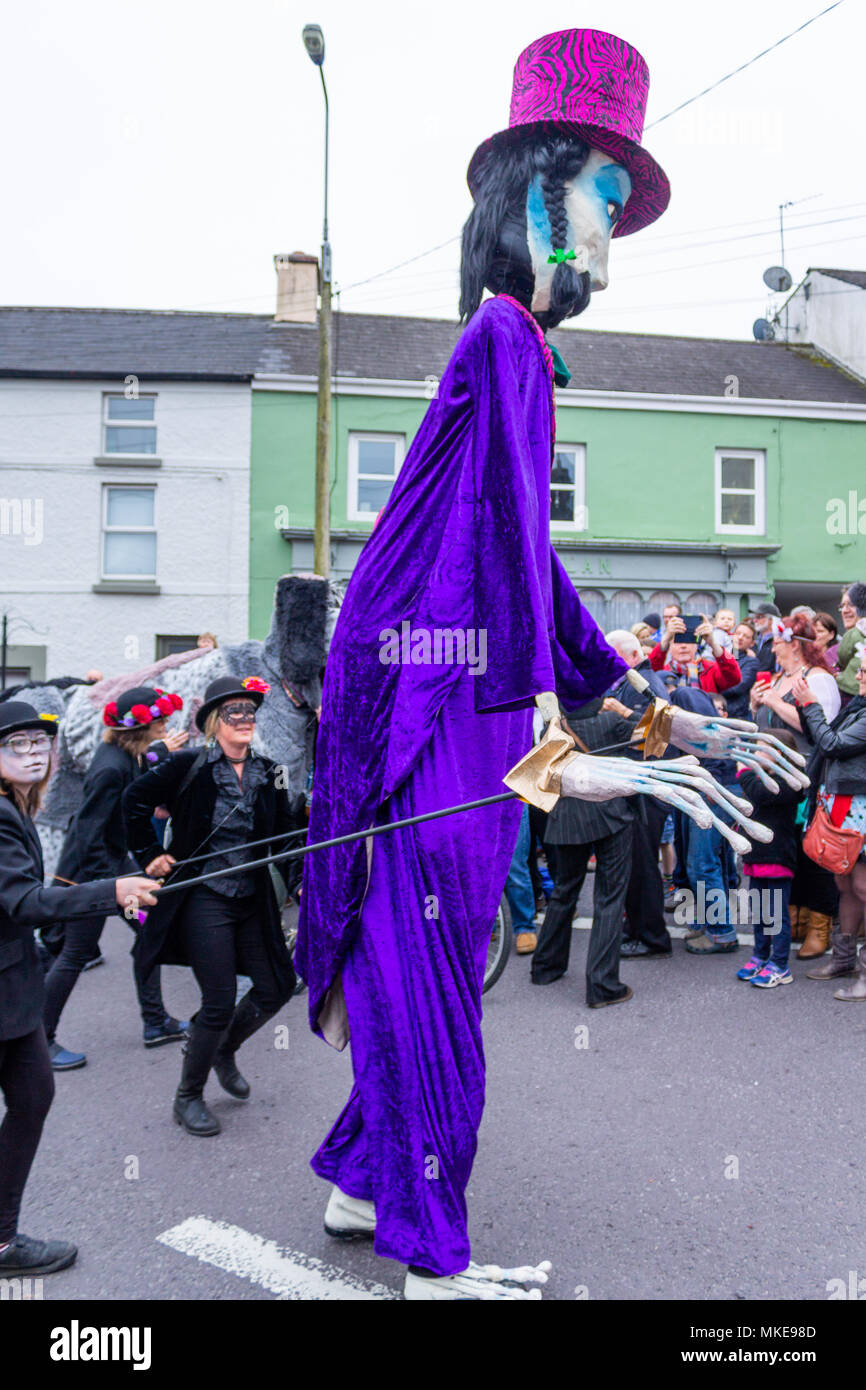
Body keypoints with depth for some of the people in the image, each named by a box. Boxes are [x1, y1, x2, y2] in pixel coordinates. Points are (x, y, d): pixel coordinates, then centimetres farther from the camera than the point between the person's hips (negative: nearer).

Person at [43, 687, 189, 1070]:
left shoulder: (127, 755, -2)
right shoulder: (112, 768, -29)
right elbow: (89, 835, -27)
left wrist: (162, 750, 20)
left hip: (114, 862, 10)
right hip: (89, 871, -10)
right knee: (75, 956, 3)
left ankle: (156, 1023, 27)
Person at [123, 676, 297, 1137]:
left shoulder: (269, 773, 3)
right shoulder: (190, 767, -10)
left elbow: (287, 836, 6)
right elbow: (135, 798, -3)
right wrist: (150, 854, -4)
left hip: (253, 903, 5)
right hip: (204, 899, -5)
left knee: (278, 986, 8)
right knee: (220, 1002, -3)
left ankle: (223, 1049, 37)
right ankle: (188, 1096, 21)